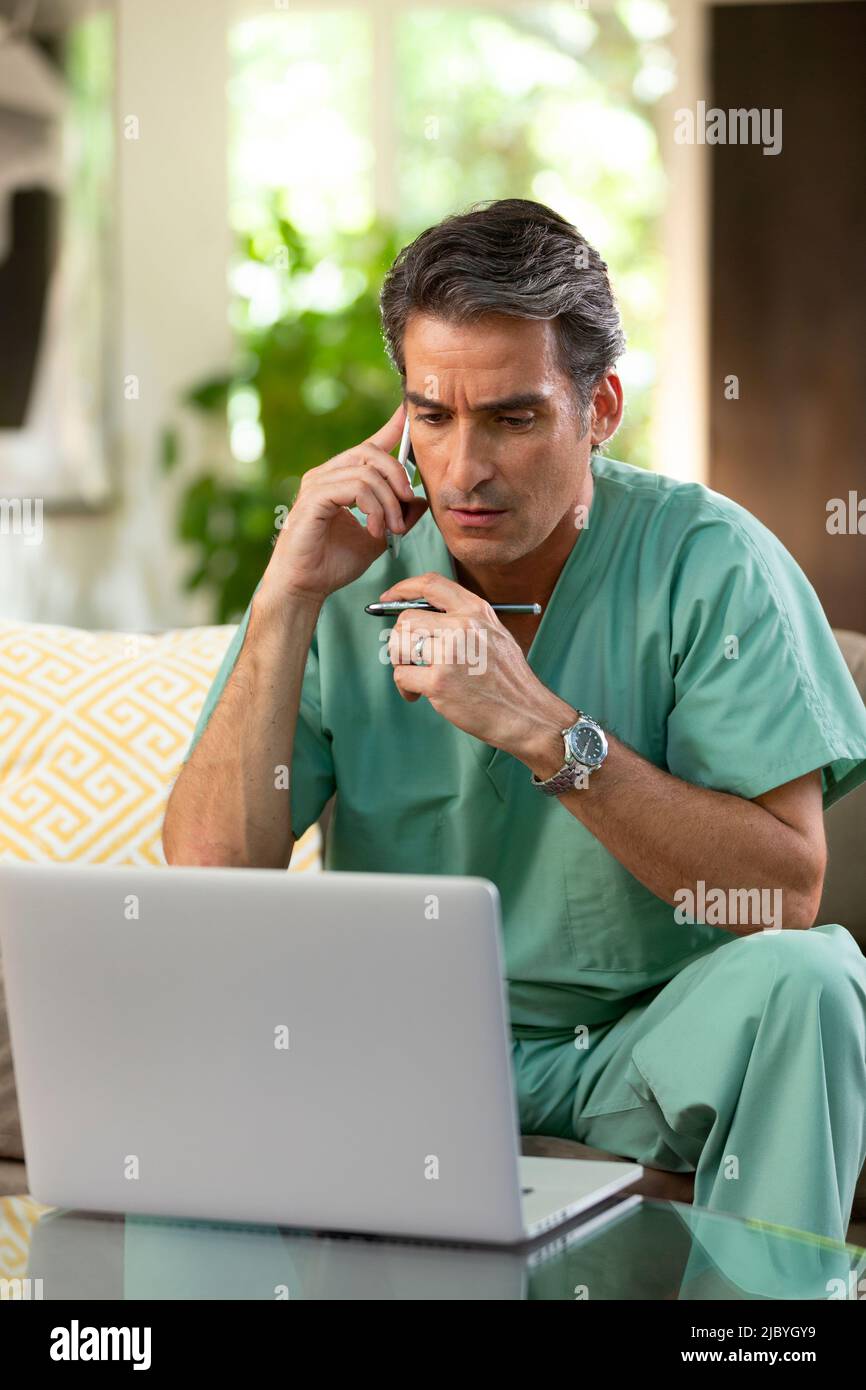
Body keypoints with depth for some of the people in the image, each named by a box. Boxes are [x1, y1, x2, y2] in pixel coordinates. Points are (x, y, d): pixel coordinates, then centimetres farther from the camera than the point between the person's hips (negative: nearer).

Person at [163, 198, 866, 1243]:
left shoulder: (707, 560, -12)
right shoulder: (348, 570, -6)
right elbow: (205, 886, -13)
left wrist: (540, 727, -28)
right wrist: (285, 605, -20)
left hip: (656, 1035, -1)